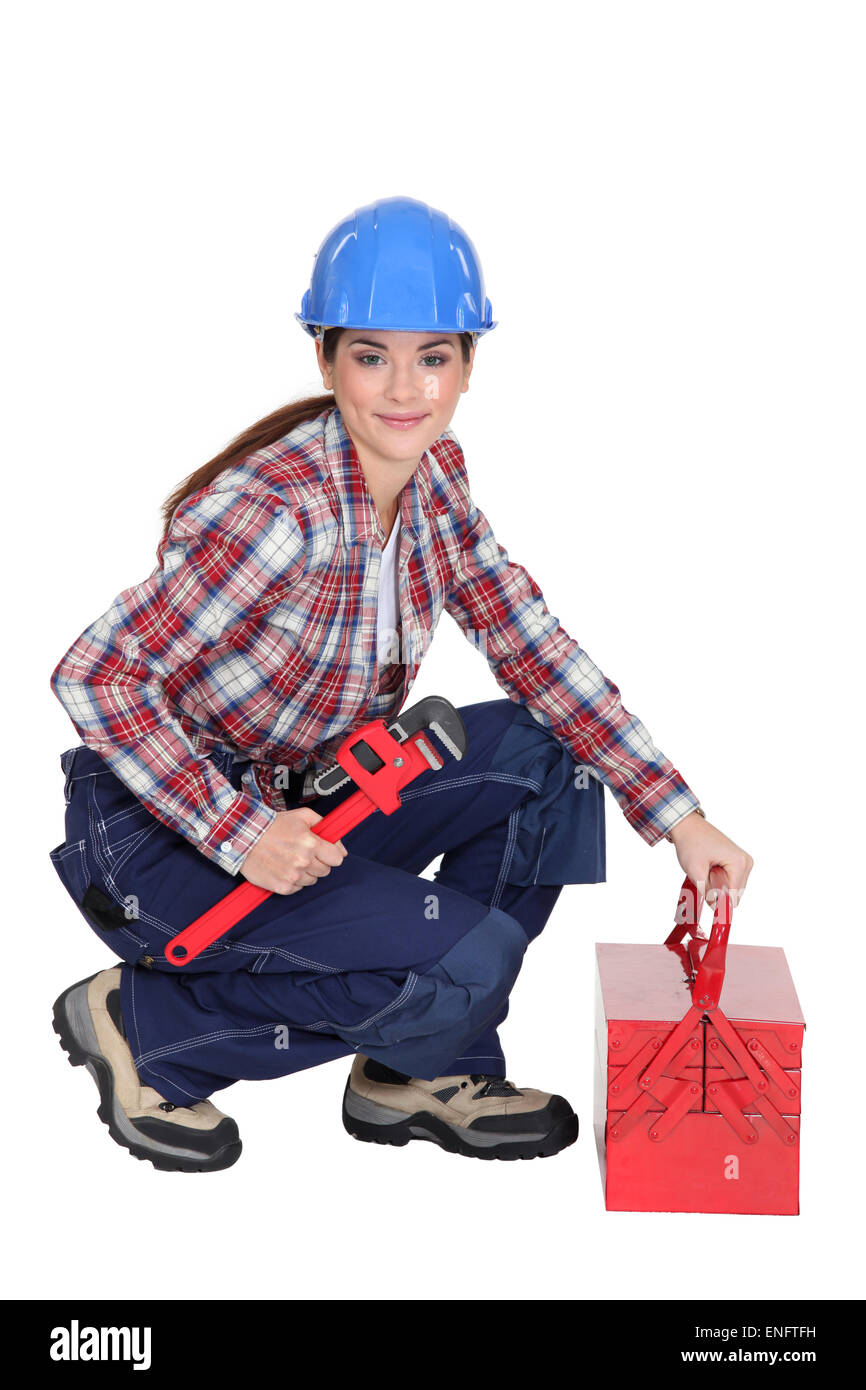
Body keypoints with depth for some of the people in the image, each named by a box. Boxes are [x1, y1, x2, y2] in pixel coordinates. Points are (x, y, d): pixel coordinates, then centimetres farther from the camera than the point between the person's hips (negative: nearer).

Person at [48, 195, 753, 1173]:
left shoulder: (434, 478, -3)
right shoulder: (276, 507, -27)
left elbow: (534, 649, -2)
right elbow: (96, 677, -27)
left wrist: (678, 816, -8)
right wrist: (244, 836, -29)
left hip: (300, 798, 8)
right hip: (158, 830, -8)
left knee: (550, 756, -5)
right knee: (462, 962, -22)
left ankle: (421, 1075, 6)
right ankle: (143, 1027, -3)